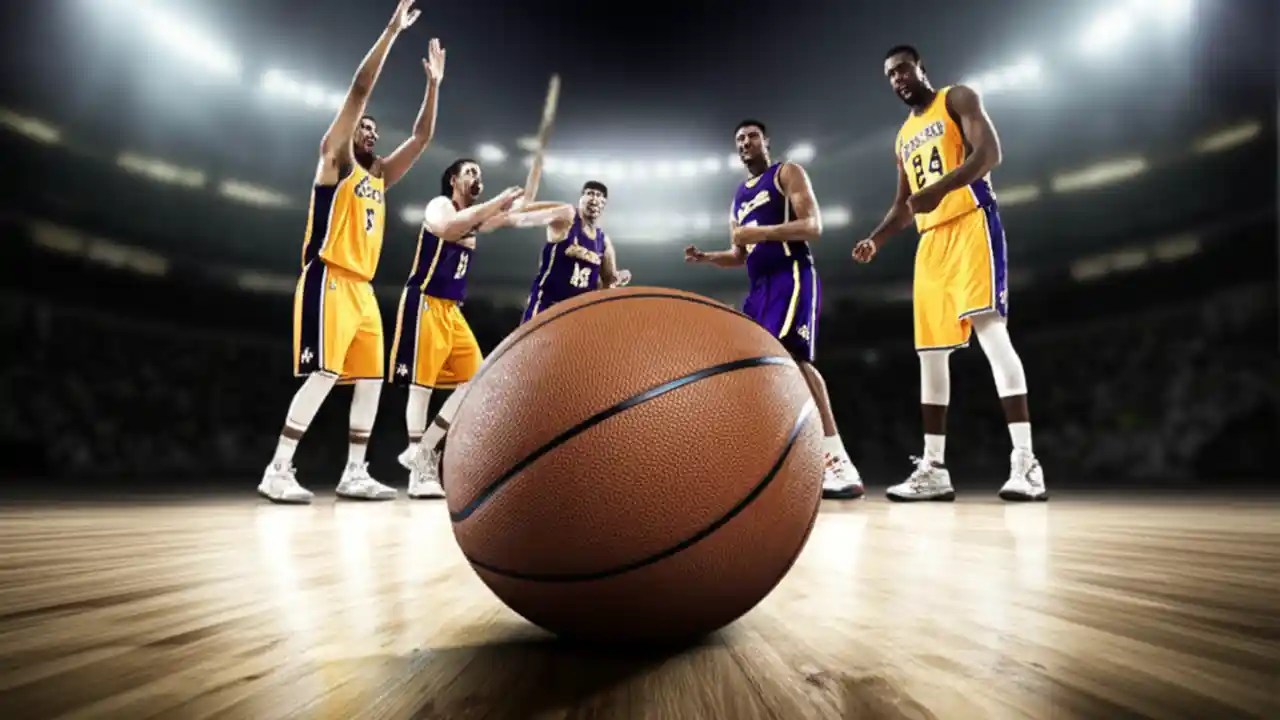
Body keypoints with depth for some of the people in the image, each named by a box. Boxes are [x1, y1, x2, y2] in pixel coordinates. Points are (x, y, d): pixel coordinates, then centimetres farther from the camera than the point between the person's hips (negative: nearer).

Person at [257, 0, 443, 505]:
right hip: (329, 282, -8)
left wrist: (433, 84, 21)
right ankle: (277, 472, -7)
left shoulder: (379, 175, 22)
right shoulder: (334, 158, 4)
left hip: (363, 288, 8)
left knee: (371, 379, 4)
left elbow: (421, 137, 23)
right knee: (323, 375, -15)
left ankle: (354, 474, 11)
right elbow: (360, 89, -4)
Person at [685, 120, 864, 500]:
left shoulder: (788, 173, 5)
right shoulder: (739, 196, 26)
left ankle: (837, 461, -31)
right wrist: (705, 257, 10)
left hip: (792, 275, -8)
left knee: (790, 354, -28)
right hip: (760, 286, 9)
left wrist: (761, 232, -18)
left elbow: (813, 226, -8)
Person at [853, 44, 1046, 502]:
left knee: (990, 329, -21)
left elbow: (990, 153, -10)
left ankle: (1025, 461, -21)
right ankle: (933, 468, 4)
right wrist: (875, 240, 9)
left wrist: (942, 187, -27)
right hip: (931, 241, 7)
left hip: (970, 224, -7)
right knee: (930, 351, 1)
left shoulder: (958, 99, 6)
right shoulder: (903, 138, 25)